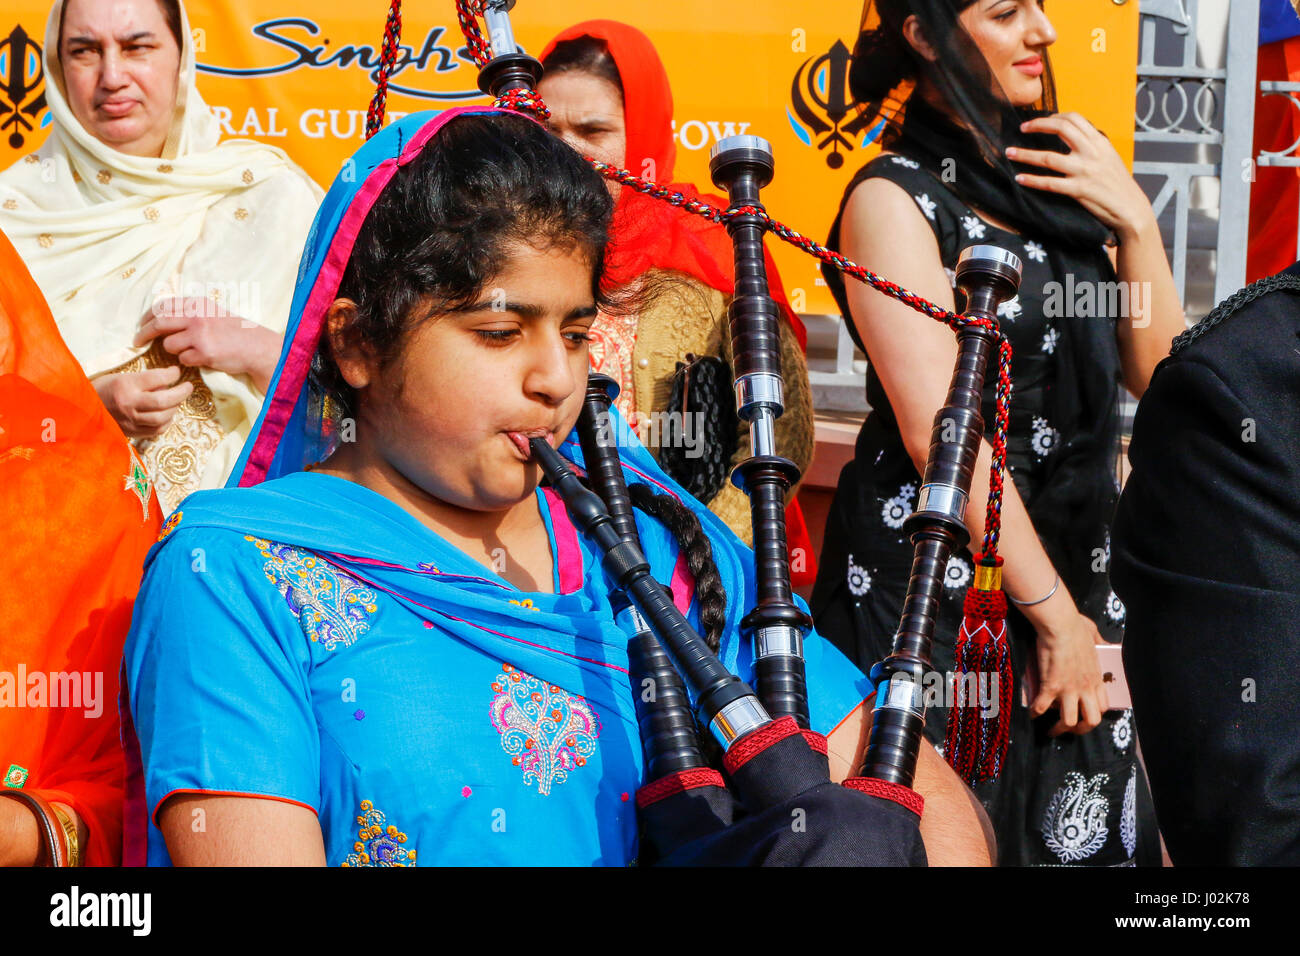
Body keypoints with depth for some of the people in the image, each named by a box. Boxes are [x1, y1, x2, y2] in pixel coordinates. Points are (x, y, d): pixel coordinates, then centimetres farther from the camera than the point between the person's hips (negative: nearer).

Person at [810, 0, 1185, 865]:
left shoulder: (1050, 177, 9)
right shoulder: (896, 199, -10)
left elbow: (1153, 372, 9)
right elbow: (942, 434, -16)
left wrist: (1133, 220, -5)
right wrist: (1053, 612, -15)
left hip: (1074, 564, 6)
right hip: (936, 583, -6)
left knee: (1087, 829, 9)